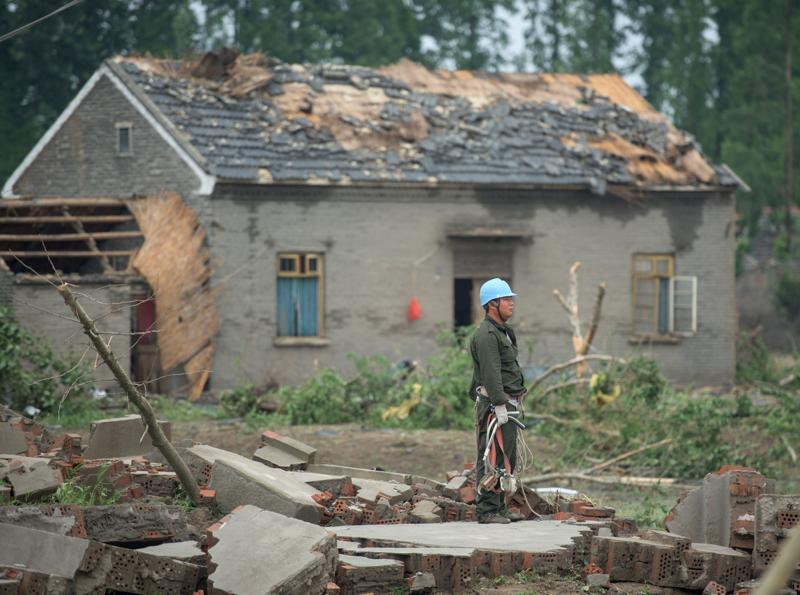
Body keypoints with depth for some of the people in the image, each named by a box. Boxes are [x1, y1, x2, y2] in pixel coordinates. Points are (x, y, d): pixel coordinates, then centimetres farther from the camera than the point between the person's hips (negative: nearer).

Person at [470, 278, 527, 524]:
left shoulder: (503, 332, 21)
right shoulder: (486, 335, -13)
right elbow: (491, 373, -20)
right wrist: (499, 405, -24)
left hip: (506, 405, 11)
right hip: (493, 405, -11)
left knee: (507, 458, 13)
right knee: (492, 459, -11)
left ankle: (500, 507, 19)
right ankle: (487, 511, -11)